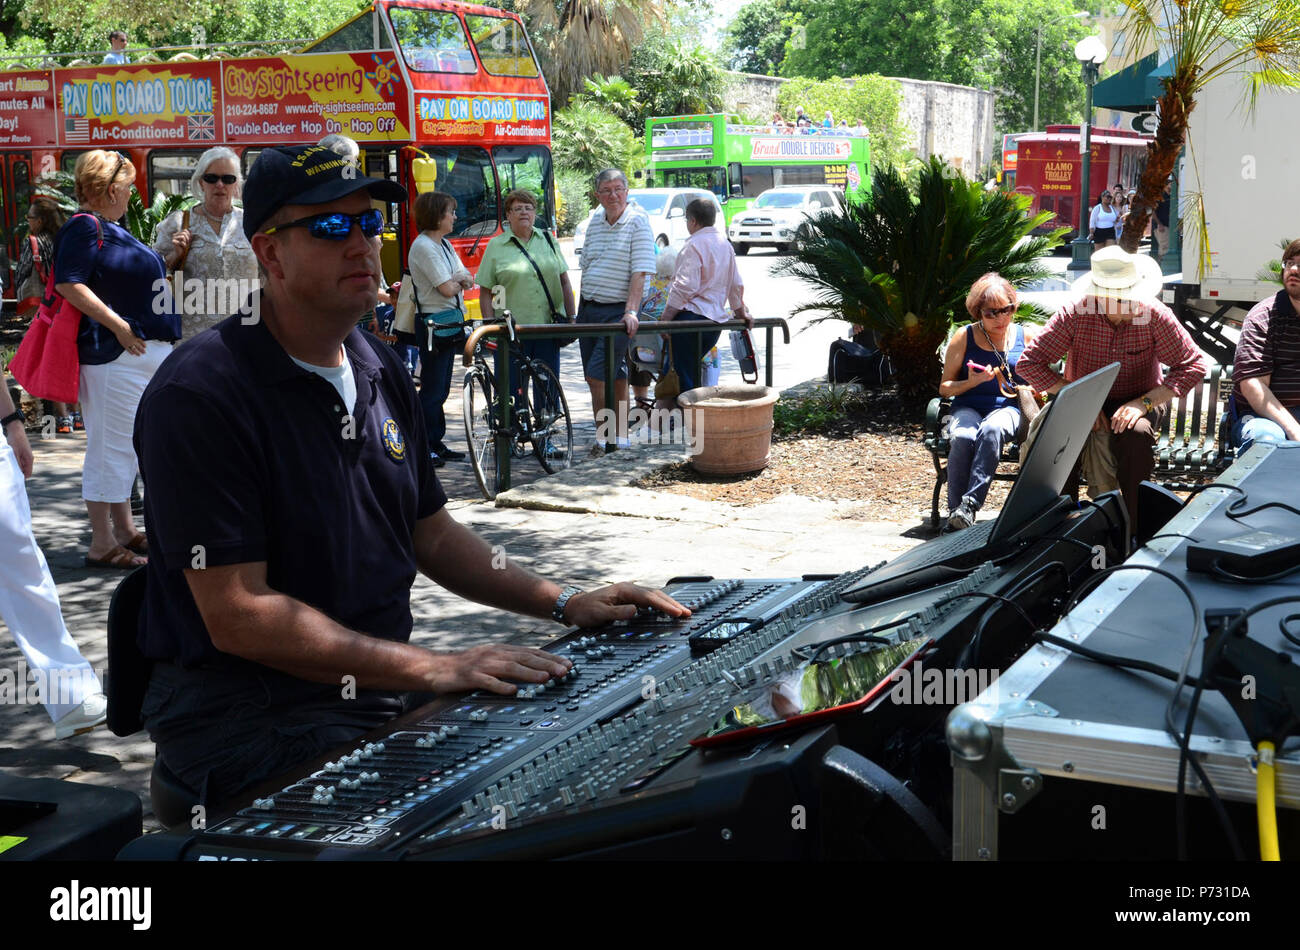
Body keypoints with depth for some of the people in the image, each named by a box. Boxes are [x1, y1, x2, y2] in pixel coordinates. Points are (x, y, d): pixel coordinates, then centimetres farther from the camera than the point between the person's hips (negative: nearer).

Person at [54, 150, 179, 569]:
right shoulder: (85, 226, -11)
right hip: (114, 355, -10)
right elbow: (68, 283, -21)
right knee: (111, 446, -6)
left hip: (142, 352, 10)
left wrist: (169, 254, 20)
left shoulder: (113, 230, 18)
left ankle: (125, 530, 25)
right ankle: (103, 545, -1)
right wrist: (119, 326, -21)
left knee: (122, 447, 16)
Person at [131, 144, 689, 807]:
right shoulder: (200, 395, -17)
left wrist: (564, 603, 9)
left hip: (382, 687, 8)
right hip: (253, 718, -8)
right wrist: (430, 669, -24)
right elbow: (238, 615, -21)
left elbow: (431, 533, 20)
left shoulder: (381, 371, 11)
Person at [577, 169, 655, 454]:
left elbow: (639, 272, -16)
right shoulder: (595, 222, 12)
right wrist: (580, 311, 15)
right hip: (589, 309, 6)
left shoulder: (637, 222, -8)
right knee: (615, 377, 11)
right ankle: (620, 436, 18)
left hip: (617, 311, -6)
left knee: (597, 375, -12)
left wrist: (631, 312, -25)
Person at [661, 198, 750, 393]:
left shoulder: (695, 245, -8)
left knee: (685, 375, -7)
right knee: (691, 371, 16)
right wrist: (741, 313, 38)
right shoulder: (726, 244, 17)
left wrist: (665, 318, -15)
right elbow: (736, 285, 25)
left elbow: (685, 287, -16)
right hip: (717, 319, 9)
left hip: (692, 318, -9)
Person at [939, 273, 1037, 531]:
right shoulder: (964, 338, 6)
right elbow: (945, 388, 8)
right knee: (963, 437, -36)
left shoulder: (1026, 337, 10)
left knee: (992, 430, -38)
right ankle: (954, 511, -29)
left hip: (1007, 408, 0)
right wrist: (972, 382, -12)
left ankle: (969, 505, -44)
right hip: (968, 407, 0)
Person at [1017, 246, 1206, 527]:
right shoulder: (1075, 314, -16)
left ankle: (1129, 527, -20)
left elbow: (1193, 365, -10)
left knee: (1135, 434, -35)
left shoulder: (1155, 316, -16)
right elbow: (1028, 362, -13)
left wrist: (1144, 403, -22)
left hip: (1137, 402, 0)